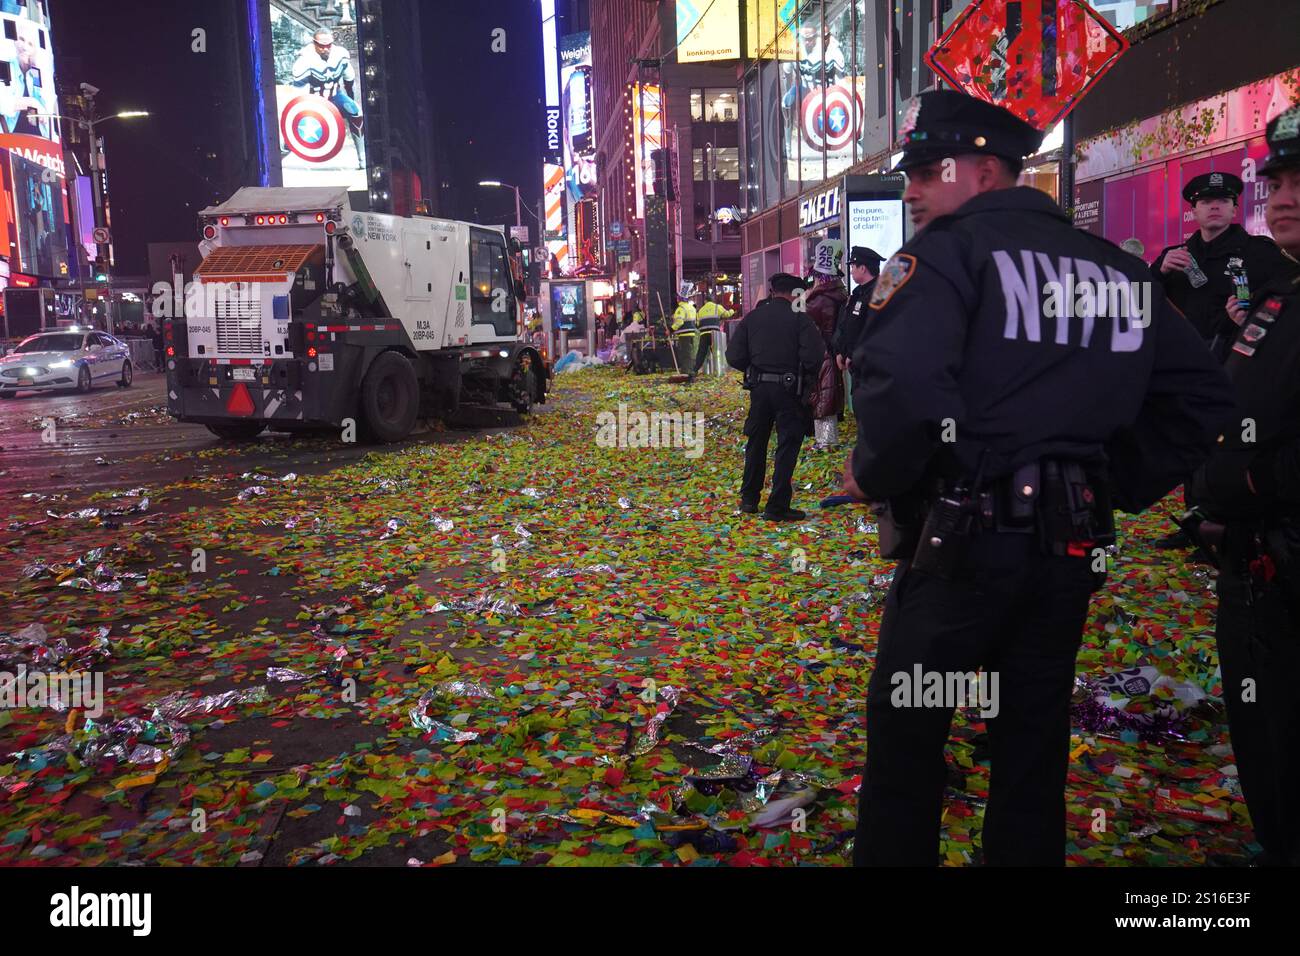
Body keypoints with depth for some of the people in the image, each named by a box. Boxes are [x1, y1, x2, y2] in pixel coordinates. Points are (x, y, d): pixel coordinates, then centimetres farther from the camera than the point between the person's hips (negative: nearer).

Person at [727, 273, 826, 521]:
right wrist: (802, 372, 4)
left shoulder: (752, 317, 3)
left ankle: (749, 499, 26)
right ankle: (777, 506, 1)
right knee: (787, 446, 3)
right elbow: (814, 357, -16)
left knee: (756, 443, 18)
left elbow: (734, 357, -1)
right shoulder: (800, 318, -8)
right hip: (788, 389, -4)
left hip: (759, 388, 4)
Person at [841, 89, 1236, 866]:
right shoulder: (1118, 269, 12)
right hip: (1073, 543, 7)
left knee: (906, 738, 8)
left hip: (961, 539, -6)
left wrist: (873, 475, -10)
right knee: (1035, 742, 18)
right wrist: (1121, 486, 15)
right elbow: (1202, 397, 14)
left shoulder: (947, 253, -9)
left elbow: (904, 386, -26)